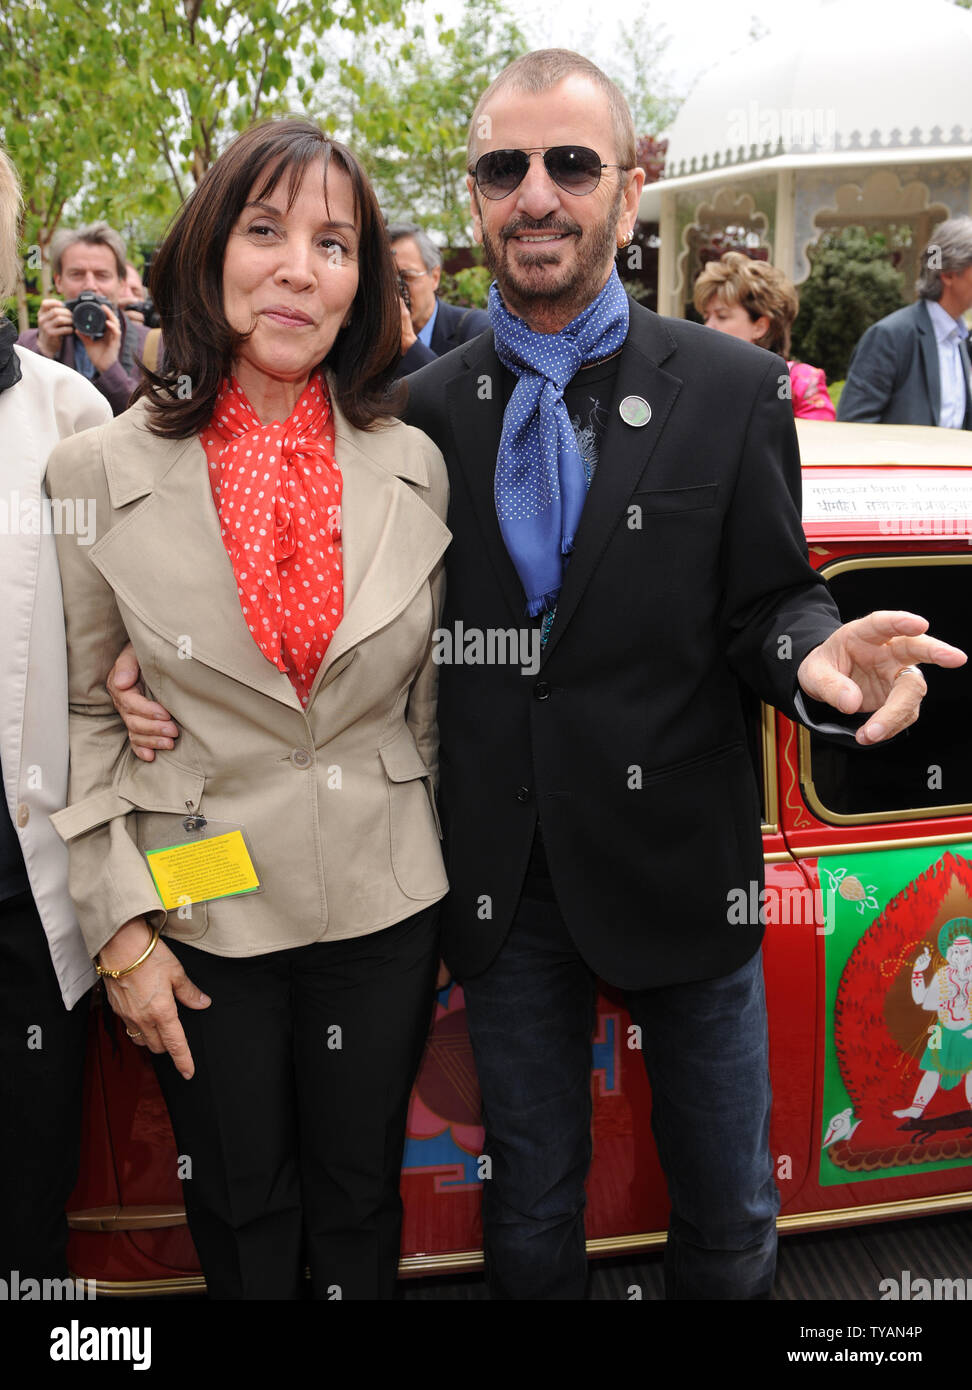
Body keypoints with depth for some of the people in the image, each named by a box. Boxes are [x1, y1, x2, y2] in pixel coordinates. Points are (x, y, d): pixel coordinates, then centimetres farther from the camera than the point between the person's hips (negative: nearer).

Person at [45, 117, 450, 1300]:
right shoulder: (99, 470, -8)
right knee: (242, 1209, 18)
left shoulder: (413, 466, -1)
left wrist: (433, 872, 10)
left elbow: (428, 698, 6)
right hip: (198, 913, -1)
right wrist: (121, 926, -6)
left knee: (361, 1194, 19)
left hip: (384, 904, 2)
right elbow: (80, 714, -3)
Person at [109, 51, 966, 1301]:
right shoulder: (422, 412, 0)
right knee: (530, 1207, 21)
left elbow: (765, 604, -3)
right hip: (505, 875, 1)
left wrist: (817, 659, -28)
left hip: (681, 865, -1)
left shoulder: (732, 391, -4)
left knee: (727, 1208, 17)